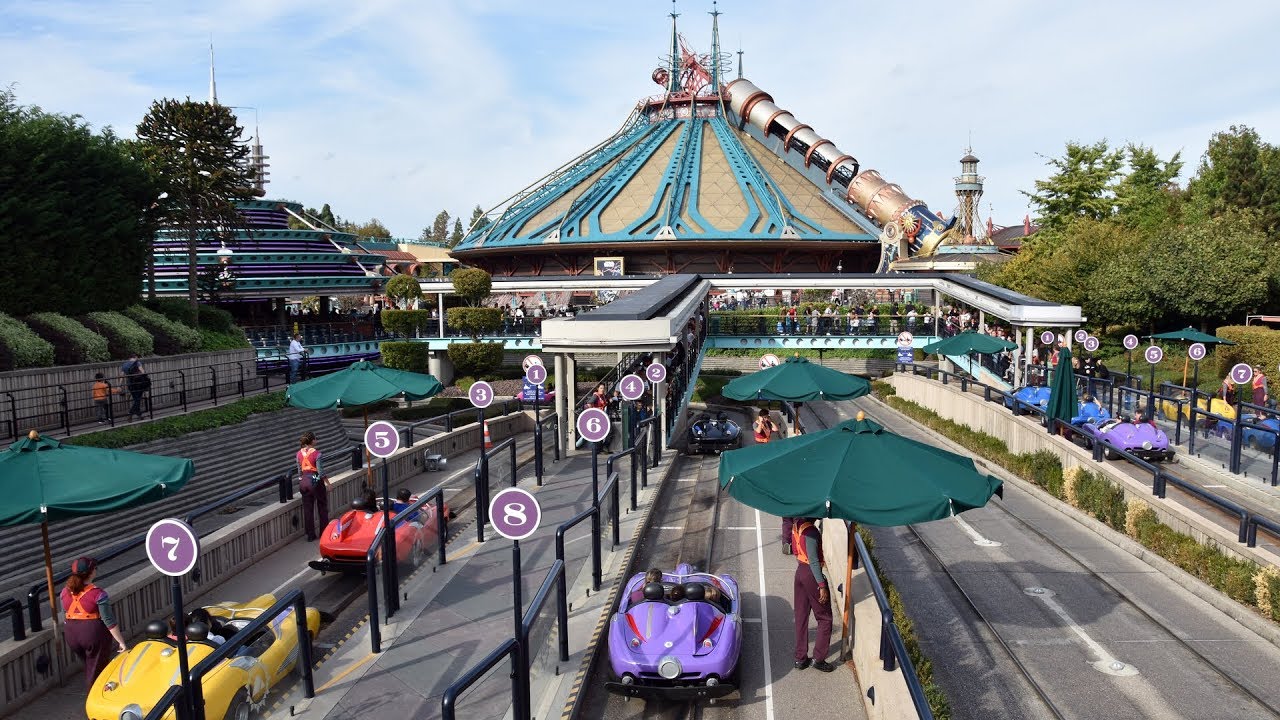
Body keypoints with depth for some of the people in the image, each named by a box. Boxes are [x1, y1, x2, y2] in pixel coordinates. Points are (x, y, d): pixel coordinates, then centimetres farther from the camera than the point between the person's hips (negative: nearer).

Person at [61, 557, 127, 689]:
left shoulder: (65, 592, 1)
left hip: (72, 636, 6)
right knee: (96, 671, 7)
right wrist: (121, 642, -10)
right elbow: (109, 621, -15)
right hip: (95, 635, -6)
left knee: (89, 667, 24)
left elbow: (65, 616, 11)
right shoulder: (98, 594, -17)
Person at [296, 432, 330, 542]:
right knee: (322, 508, 12)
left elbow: (299, 470, 7)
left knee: (307, 509, 9)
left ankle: (310, 535, 13)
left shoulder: (299, 453, 0)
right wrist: (327, 483, -4)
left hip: (304, 482, 5)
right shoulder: (316, 453, -16)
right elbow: (320, 471, -14)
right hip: (316, 481, -4)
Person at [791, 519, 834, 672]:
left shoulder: (797, 526, 2)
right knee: (825, 618, 7)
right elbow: (814, 561, -25)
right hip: (811, 574, -8)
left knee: (801, 616, 14)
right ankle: (818, 658, 9)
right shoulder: (811, 531, -24)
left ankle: (800, 658, 21)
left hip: (800, 571, 8)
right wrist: (822, 585, -22)